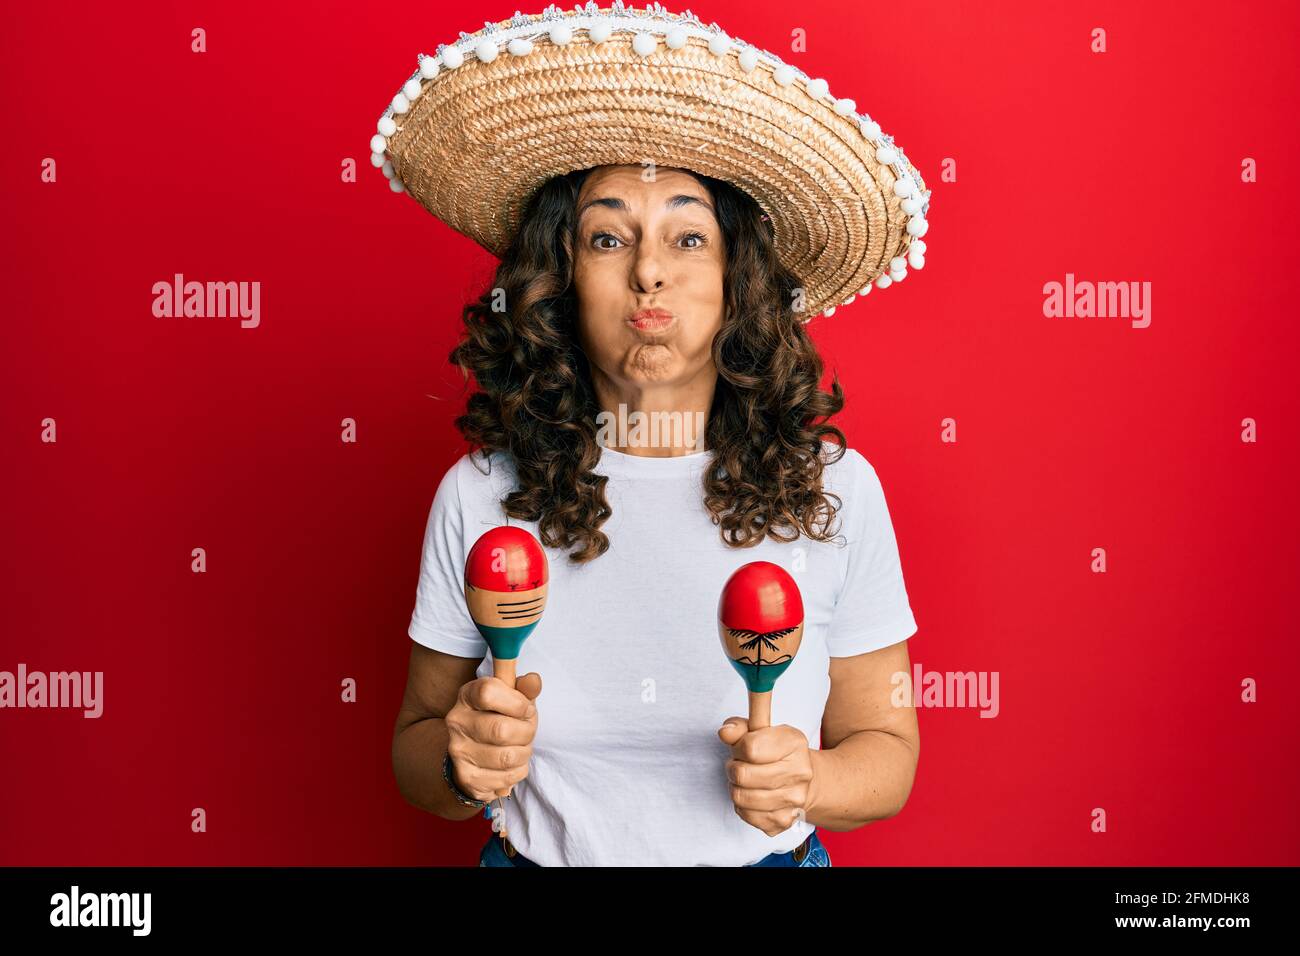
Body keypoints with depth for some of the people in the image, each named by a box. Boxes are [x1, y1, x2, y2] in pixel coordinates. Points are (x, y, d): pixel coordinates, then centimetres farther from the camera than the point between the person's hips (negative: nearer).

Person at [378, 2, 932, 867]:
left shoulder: (834, 491, -13)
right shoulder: (481, 495, -12)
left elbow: (887, 748, -4)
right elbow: (414, 748, -2)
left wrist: (808, 782, -24)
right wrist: (459, 760, -23)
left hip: (771, 857, 0)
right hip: (535, 856, 1)